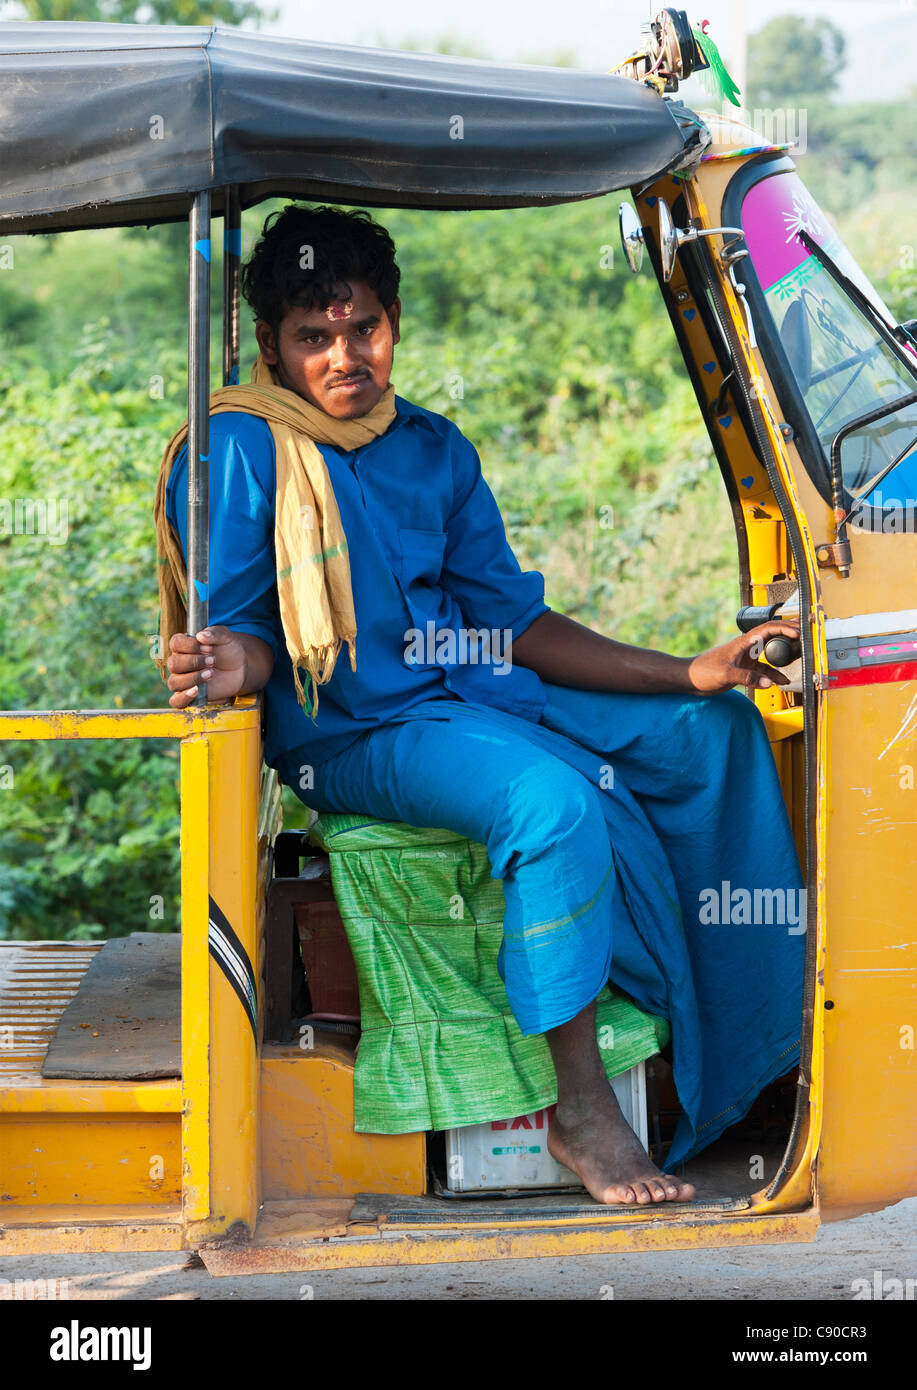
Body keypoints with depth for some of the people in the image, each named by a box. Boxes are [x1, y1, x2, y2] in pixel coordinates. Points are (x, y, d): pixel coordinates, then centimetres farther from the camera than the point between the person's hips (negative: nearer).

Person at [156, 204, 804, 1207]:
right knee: (557, 801, -34)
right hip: (353, 734, -8)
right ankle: (580, 1112, -24)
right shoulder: (238, 449, -7)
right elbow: (240, 630, -9)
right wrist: (230, 664, -36)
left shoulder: (434, 449, 13)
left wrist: (689, 674, 3)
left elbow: (511, 621, 12)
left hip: (481, 699, 8)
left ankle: (751, 1049, 6)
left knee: (717, 731, 1)